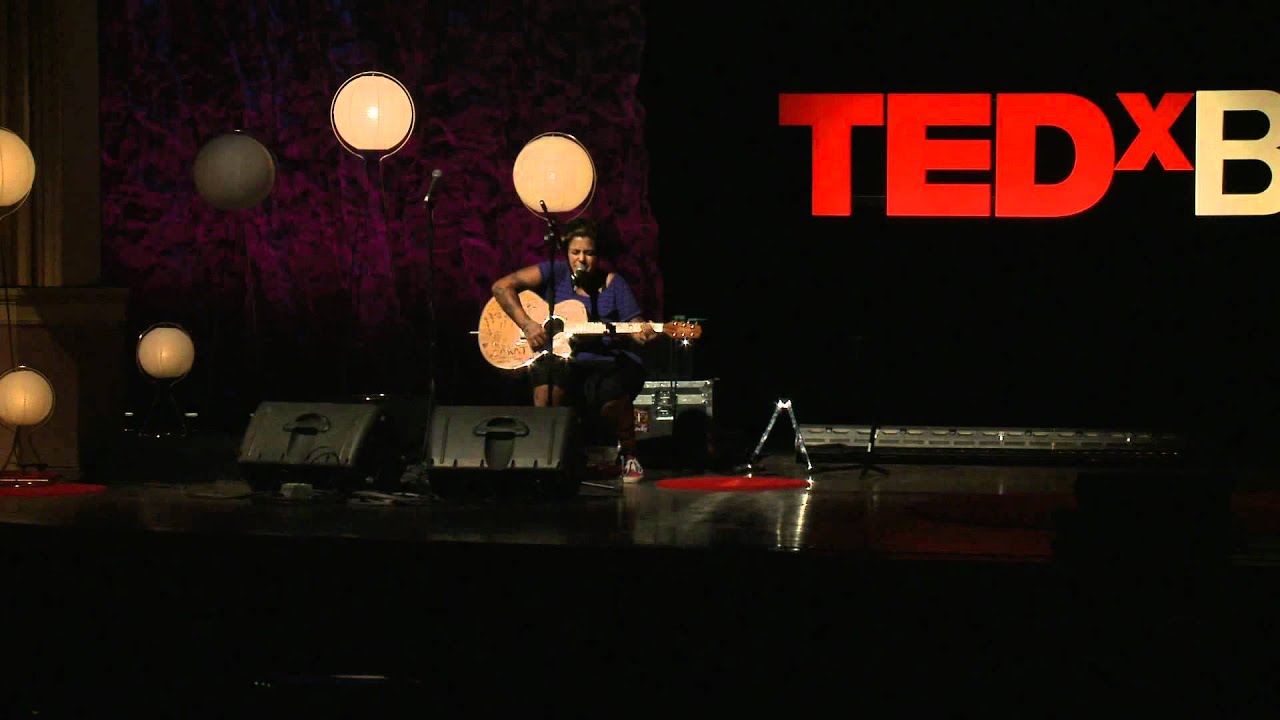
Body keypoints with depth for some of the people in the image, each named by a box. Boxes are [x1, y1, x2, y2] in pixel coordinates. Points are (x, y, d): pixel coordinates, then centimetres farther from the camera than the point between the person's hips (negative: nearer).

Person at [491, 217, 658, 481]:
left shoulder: (612, 283, 9)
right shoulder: (555, 273, 5)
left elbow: (633, 322, 5)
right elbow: (502, 287, -1)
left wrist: (640, 334, -20)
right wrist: (527, 324, -13)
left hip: (606, 362, 1)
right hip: (558, 359, 0)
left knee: (614, 393, -31)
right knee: (548, 383, -35)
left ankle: (627, 456, -2)